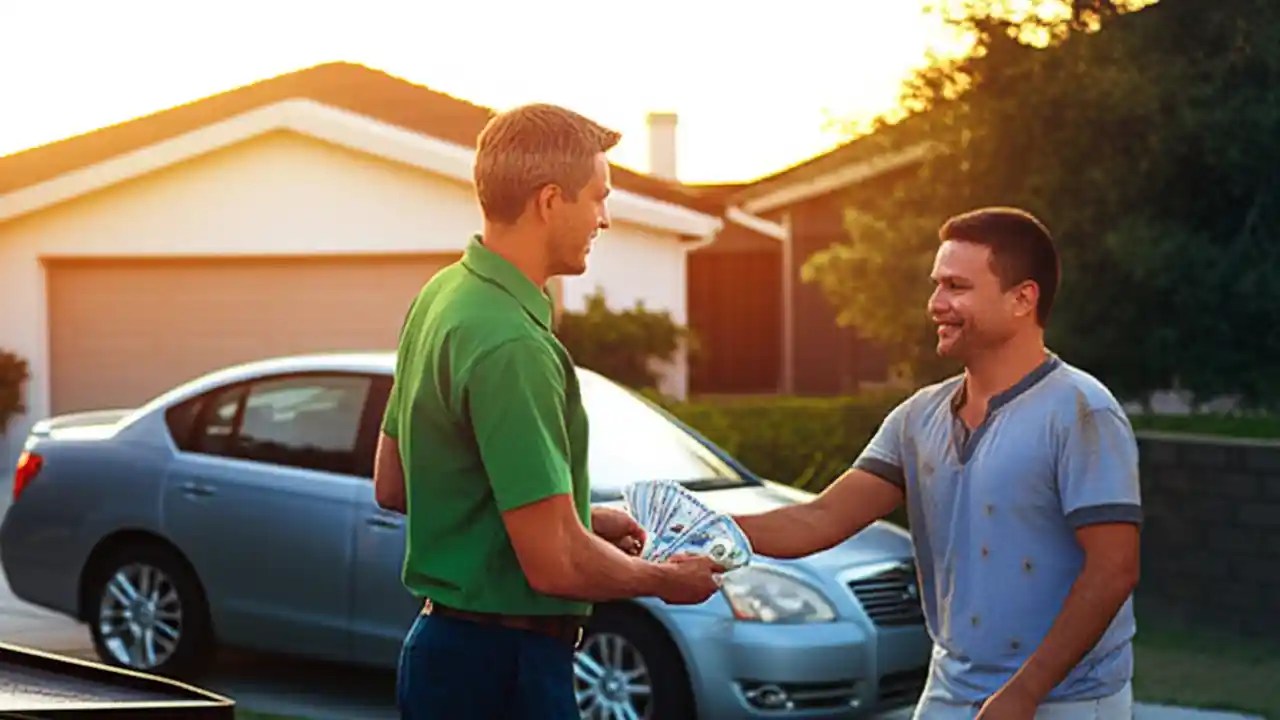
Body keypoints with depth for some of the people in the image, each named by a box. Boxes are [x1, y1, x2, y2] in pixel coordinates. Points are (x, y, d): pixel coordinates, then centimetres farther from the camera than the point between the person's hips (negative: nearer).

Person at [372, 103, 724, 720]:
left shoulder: (443, 294, 8)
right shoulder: (511, 345, -23)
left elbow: (392, 485, 18)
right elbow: (556, 563, -25)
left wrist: (582, 518, 18)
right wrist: (664, 579, -5)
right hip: (503, 668, -10)